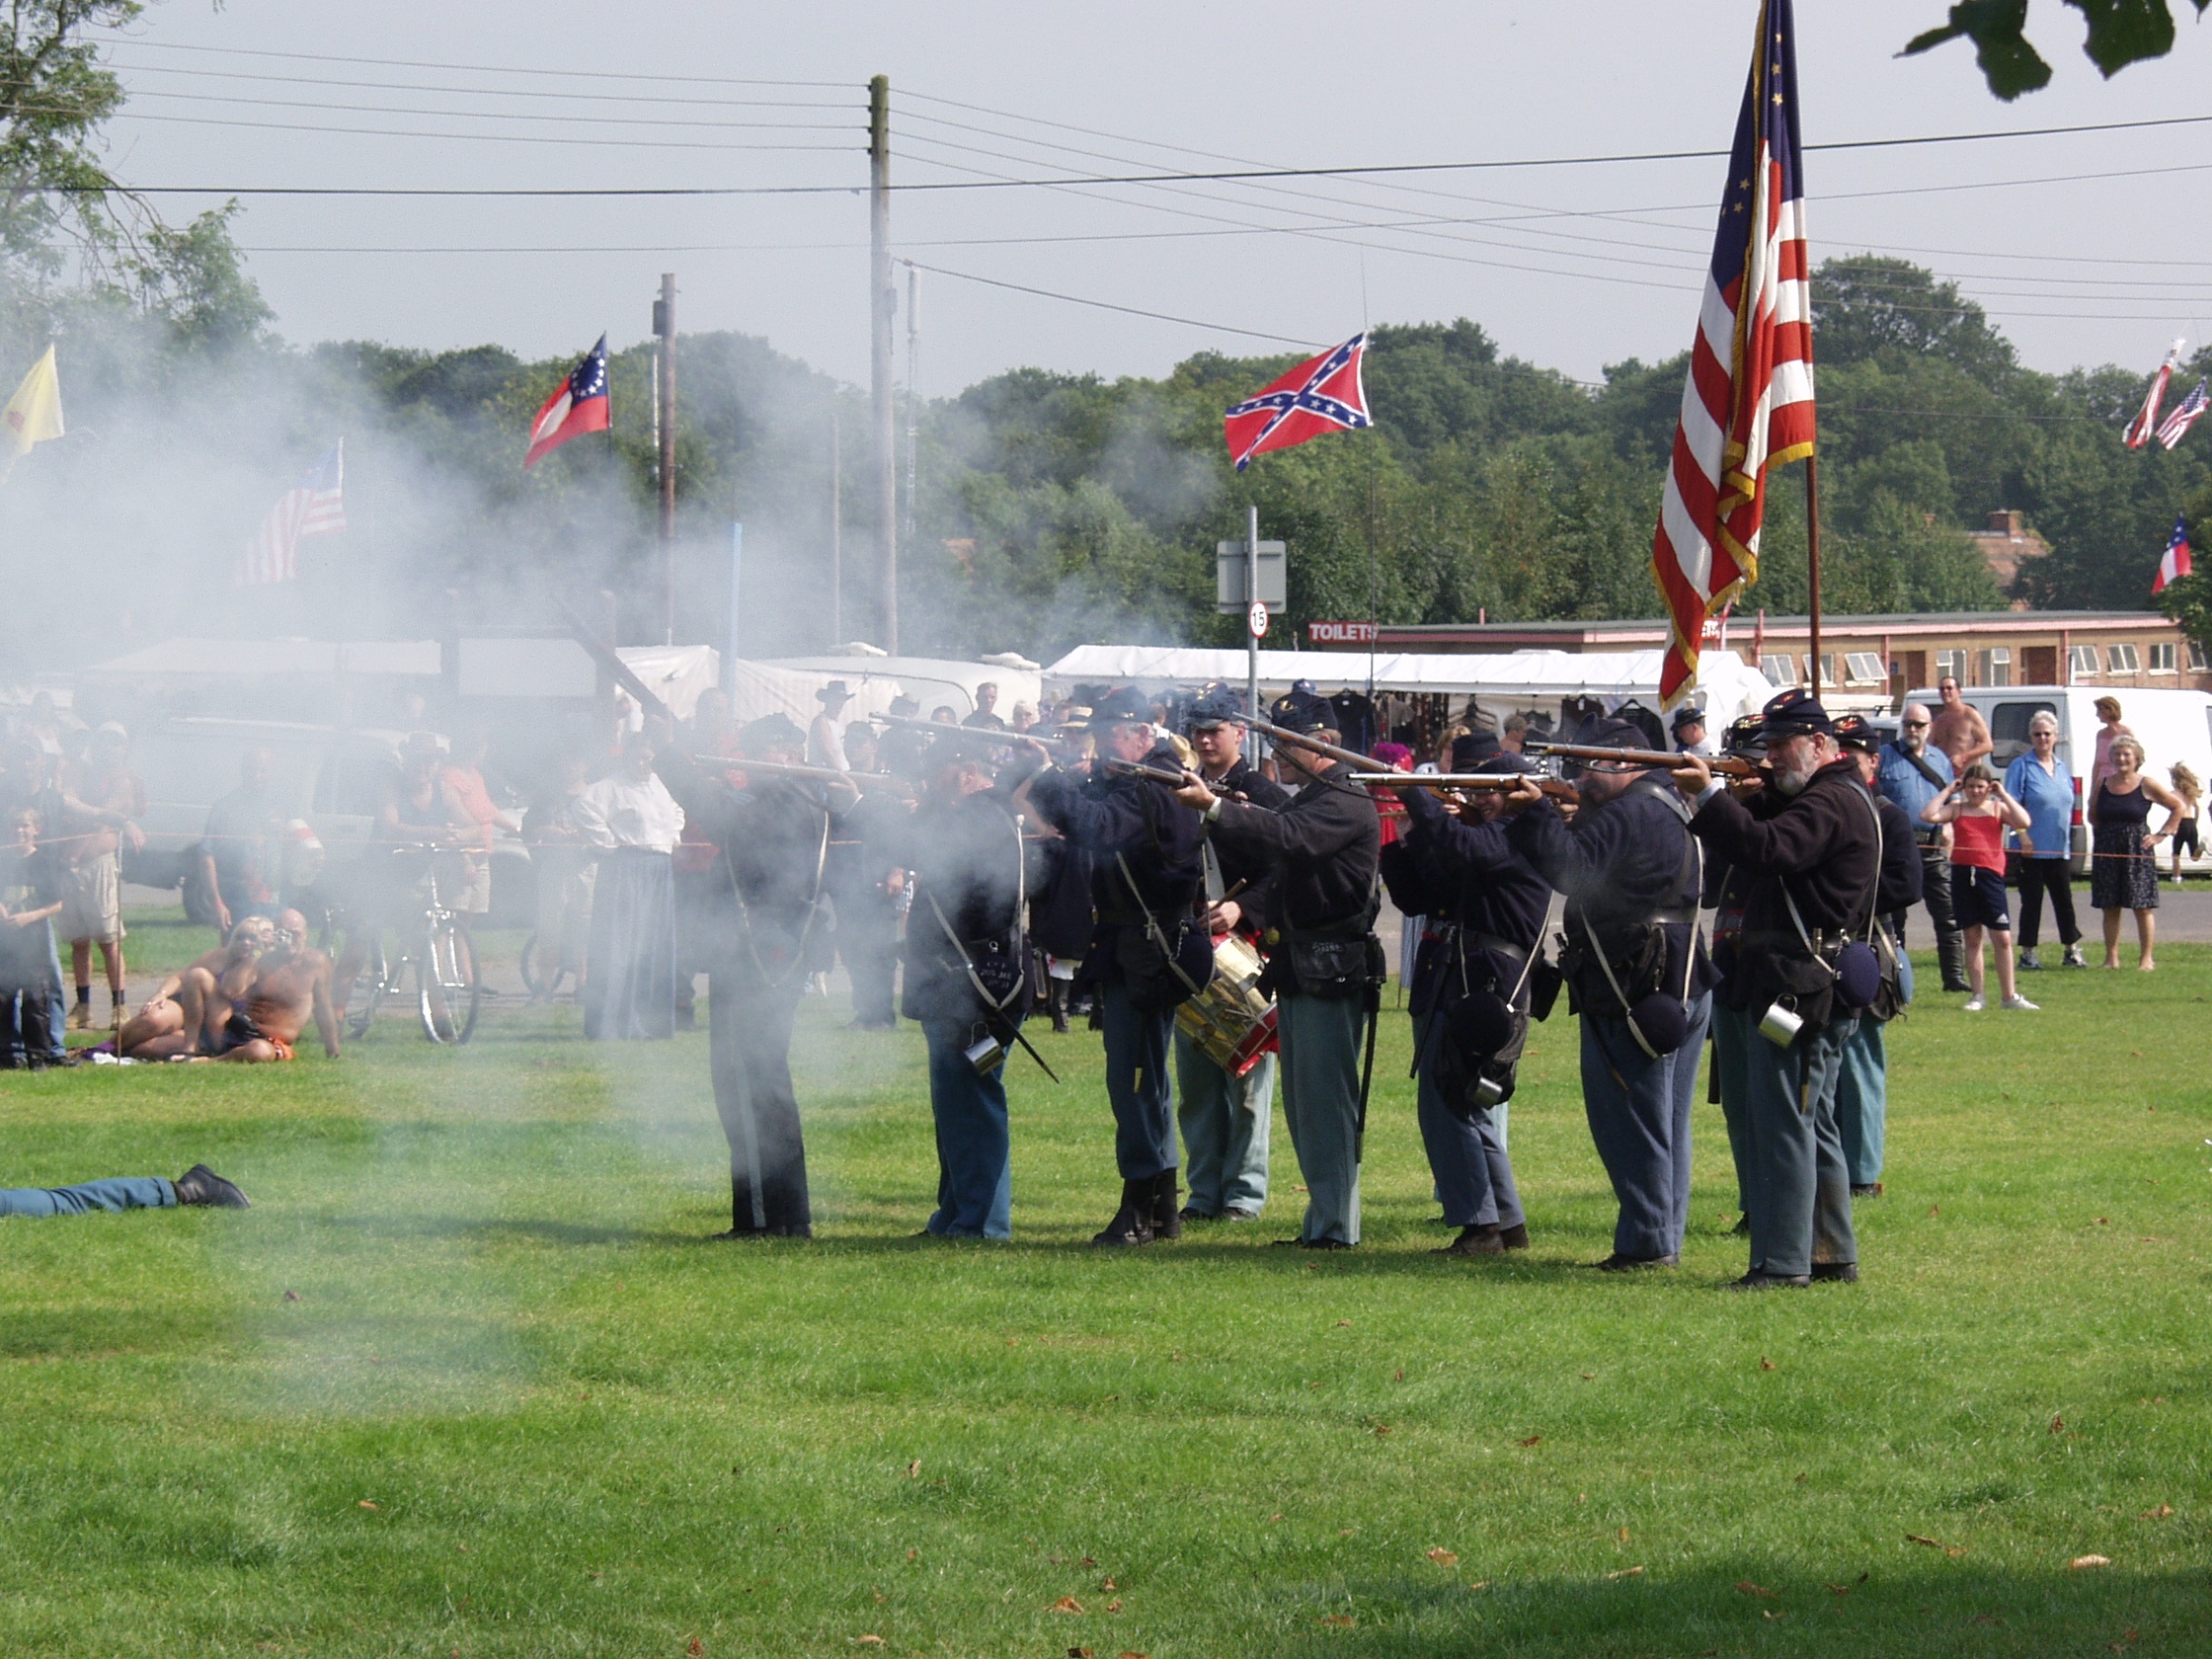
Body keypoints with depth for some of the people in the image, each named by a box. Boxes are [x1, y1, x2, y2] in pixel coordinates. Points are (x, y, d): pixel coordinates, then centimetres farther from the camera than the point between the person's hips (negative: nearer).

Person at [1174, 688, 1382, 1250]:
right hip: (1297, 966, 10)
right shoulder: (1305, 799, 20)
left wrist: (1215, 807, -37)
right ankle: (1321, 1219, 18)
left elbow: (1289, 839, -29)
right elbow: (1271, 850, 18)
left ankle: (1336, 1225, -6)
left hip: (1333, 970, -10)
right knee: (1302, 1102, 12)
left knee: (1326, 1098, -8)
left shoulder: (1346, 804, -12)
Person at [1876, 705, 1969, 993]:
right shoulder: (1884, 756, 3)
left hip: (1934, 848, 3)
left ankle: (1954, 977, 3)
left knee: (1948, 915, 0)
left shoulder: (1940, 760, 16)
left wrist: (1948, 827, 4)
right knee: (1893, 917, 2)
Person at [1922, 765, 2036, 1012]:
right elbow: (1927, 815, -6)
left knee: (2003, 938, -2)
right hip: (1962, 874, 1)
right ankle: (1976, 996, 11)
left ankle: (2010, 995, 6)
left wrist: (2003, 795, -4)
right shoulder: (1956, 809, 9)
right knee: (1972, 938, 6)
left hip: (1990, 874, -1)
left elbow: (2023, 822, -10)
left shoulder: (1998, 808, 7)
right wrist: (1947, 792, 0)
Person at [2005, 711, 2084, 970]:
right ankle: (2028, 953, 7)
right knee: (2031, 901, 0)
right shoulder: (2021, 766, -5)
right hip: (2032, 849, -5)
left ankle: (2072, 950, 17)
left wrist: (2069, 839, 14)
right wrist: (2023, 835, -18)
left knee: (2064, 900, 9)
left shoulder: (2062, 768, 13)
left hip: (2060, 849, 5)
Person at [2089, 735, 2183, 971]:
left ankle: (2147, 958, 1)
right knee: (2110, 908, 4)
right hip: (2107, 851, 3)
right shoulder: (2103, 785, 7)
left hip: (2137, 851, -3)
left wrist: (2162, 835, 1)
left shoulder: (2146, 786, -1)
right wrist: (2106, 832, 7)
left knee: (2142, 907, -3)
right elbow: (2093, 815, 22)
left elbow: (2177, 807, 6)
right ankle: (2112, 958, 9)